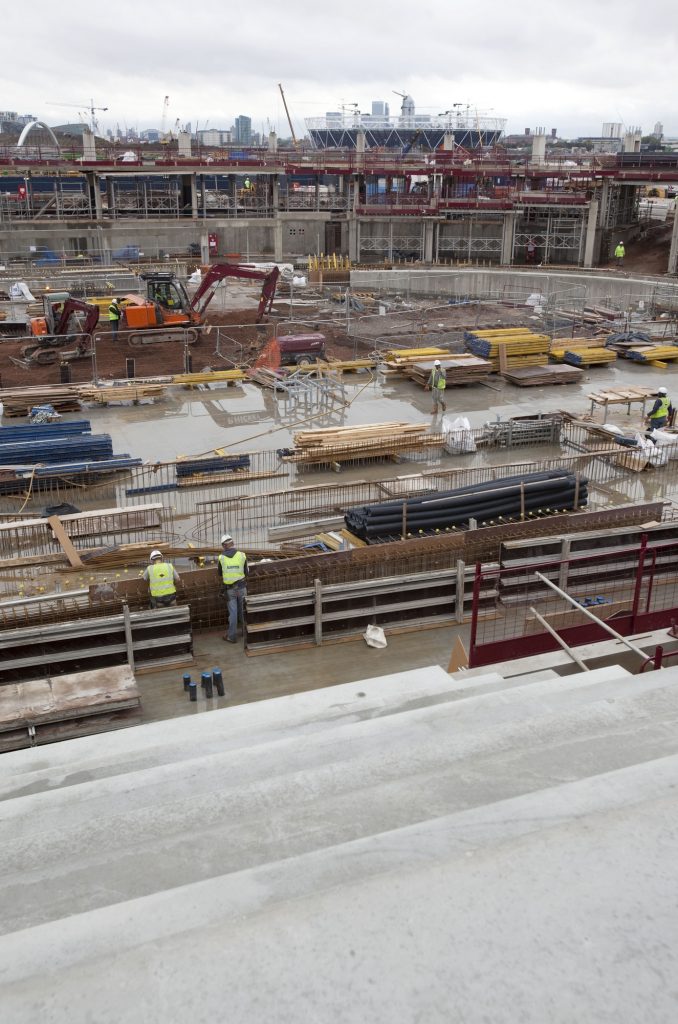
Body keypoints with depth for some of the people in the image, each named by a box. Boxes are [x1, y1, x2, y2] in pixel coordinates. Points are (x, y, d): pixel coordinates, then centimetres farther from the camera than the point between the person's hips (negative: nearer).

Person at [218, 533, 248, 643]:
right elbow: (246, 573, 0)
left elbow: (220, 575, 3)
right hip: (241, 587, 1)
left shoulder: (222, 557, -8)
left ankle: (232, 636, 9)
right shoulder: (242, 555, -8)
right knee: (243, 610, 18)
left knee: (233, 612, 4)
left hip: (229, 589, -1)